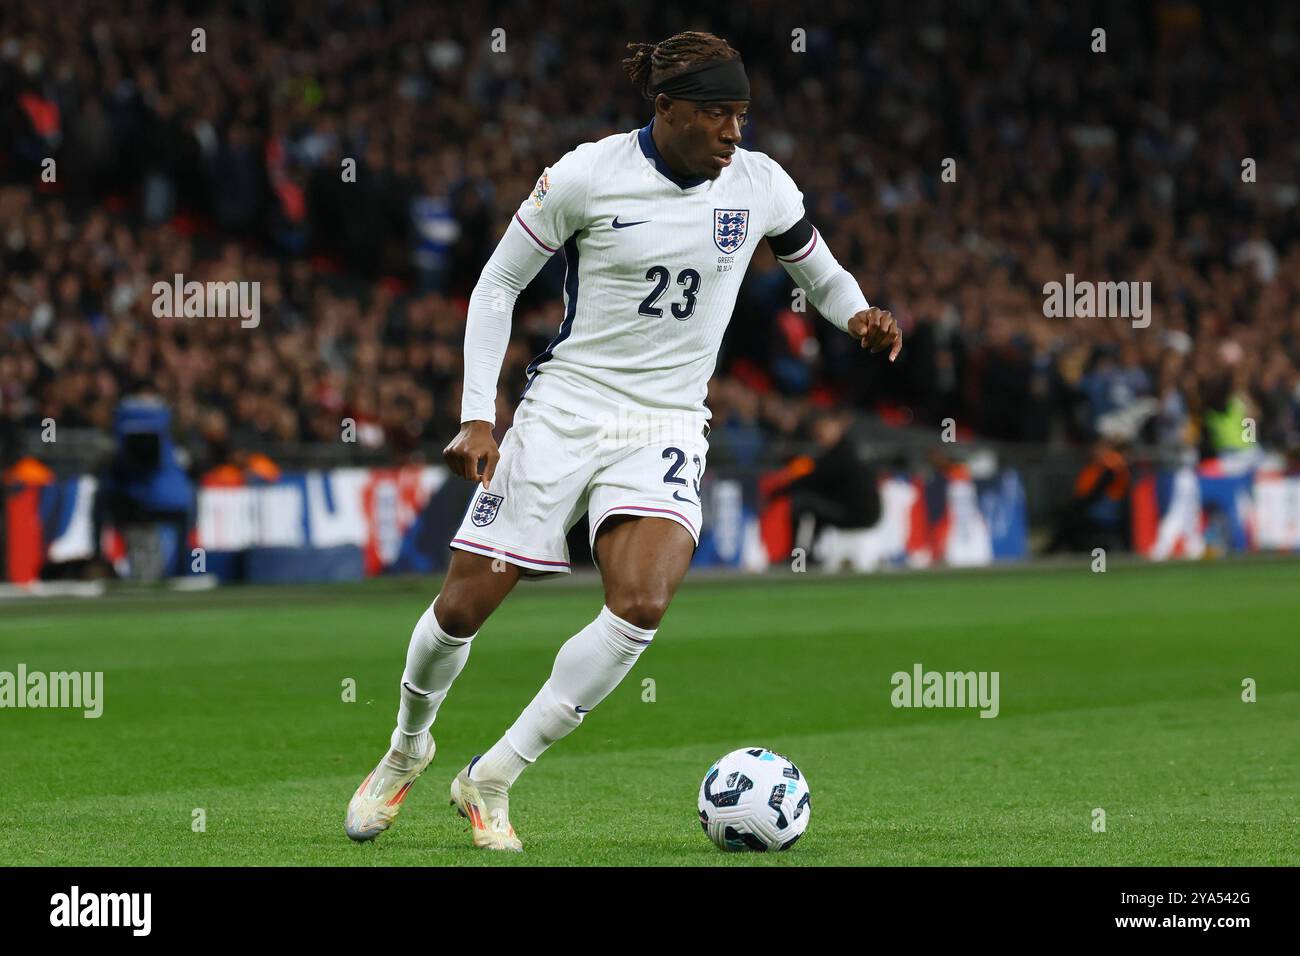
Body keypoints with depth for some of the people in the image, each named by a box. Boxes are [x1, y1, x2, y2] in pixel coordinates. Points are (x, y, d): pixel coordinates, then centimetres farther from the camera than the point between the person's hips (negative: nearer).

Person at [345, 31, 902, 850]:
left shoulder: (759, 184, 0)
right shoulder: (586, 176, -9)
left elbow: (820, 272, 18)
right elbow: (498, 286, 0)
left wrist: (858, 315, -5)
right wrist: (478, 415, -8)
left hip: (667, 431, 2)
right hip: (564, 408, -1)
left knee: (643, 603, -24)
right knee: (463, 606, -2)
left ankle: (491, 779, -10)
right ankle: (408, 747, 31)